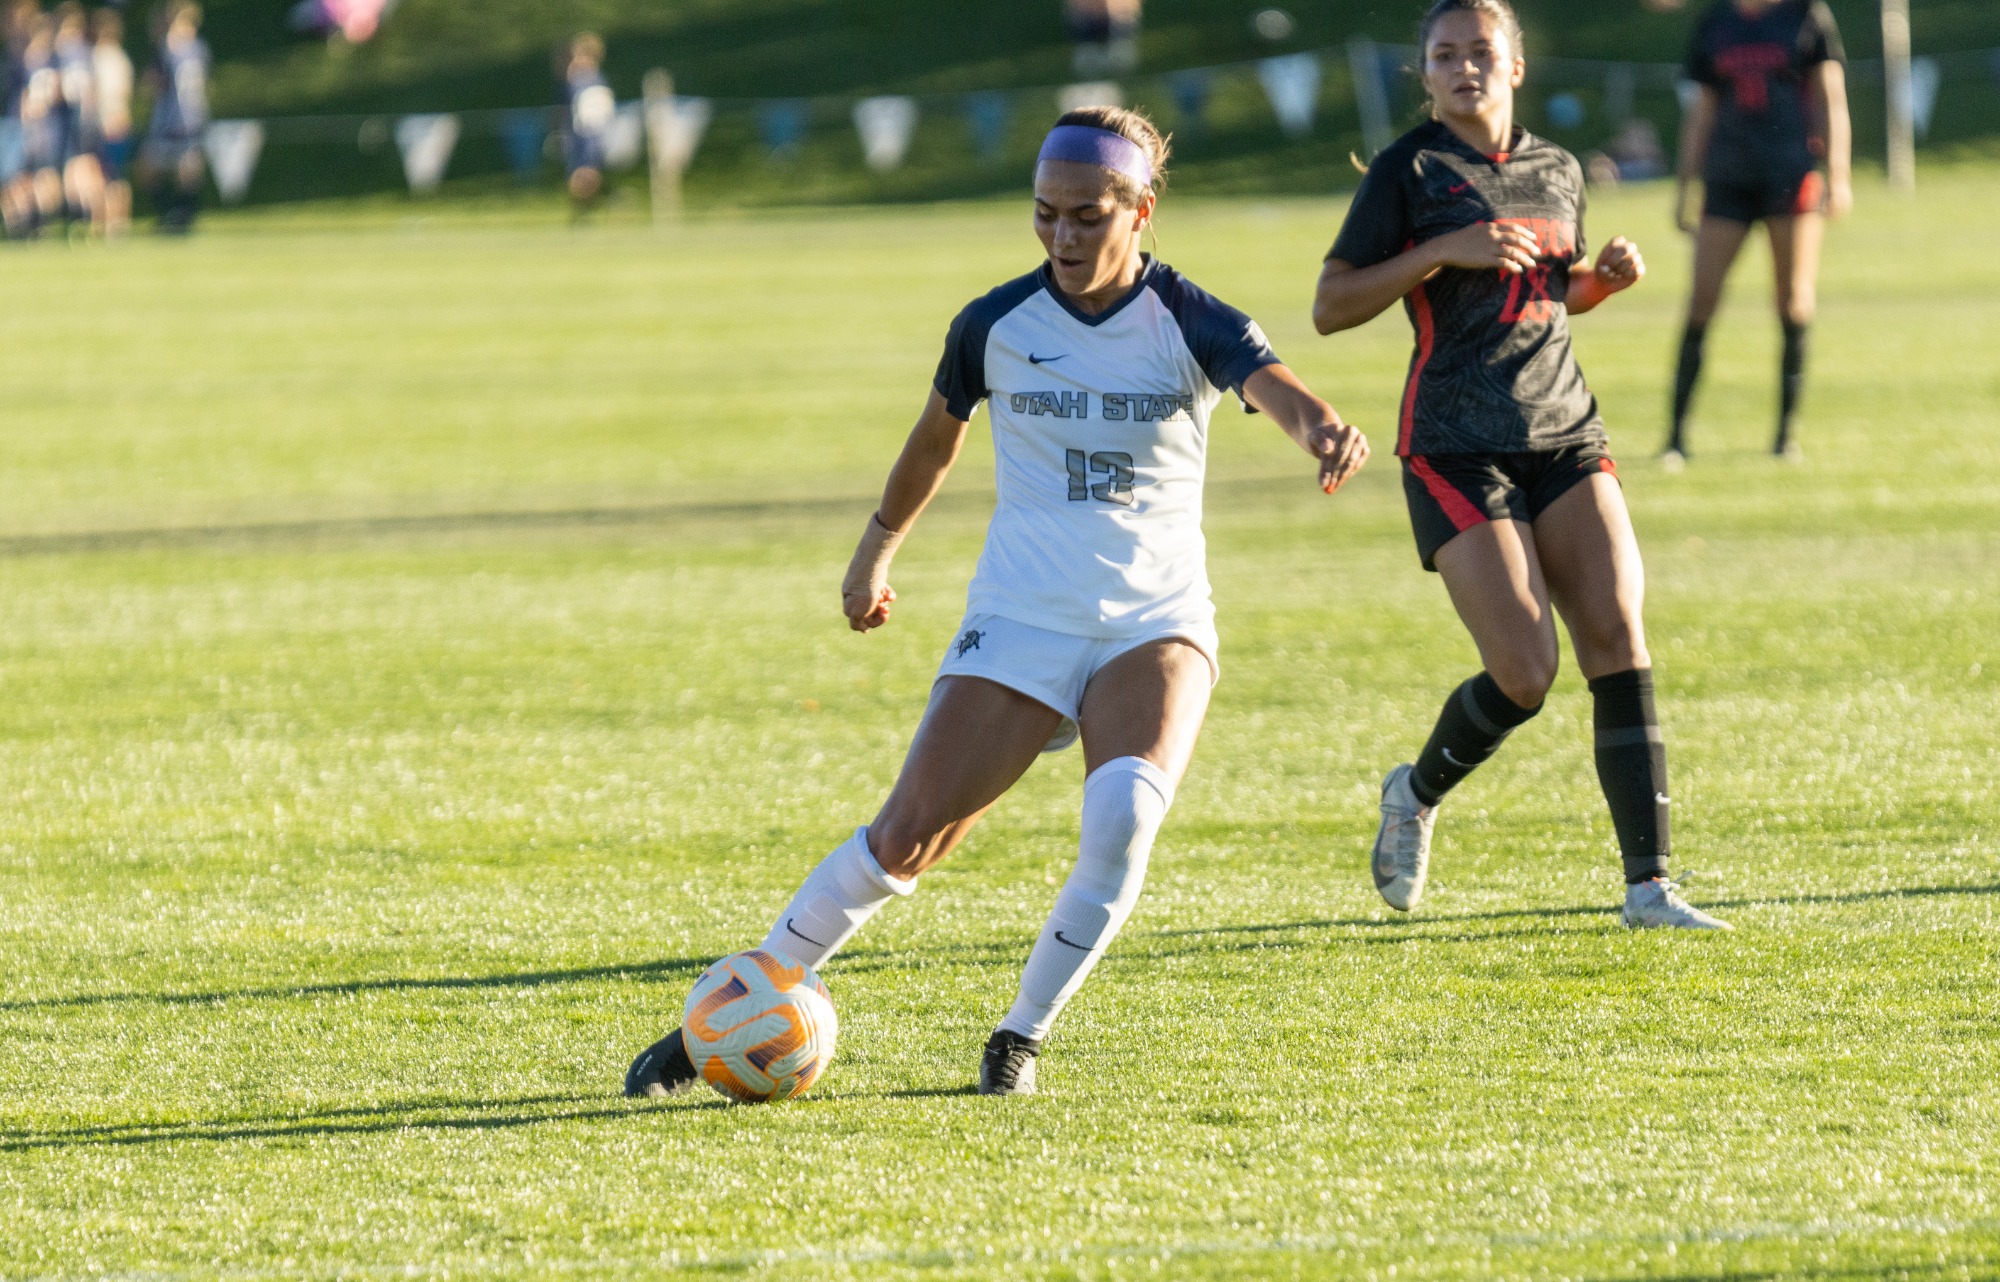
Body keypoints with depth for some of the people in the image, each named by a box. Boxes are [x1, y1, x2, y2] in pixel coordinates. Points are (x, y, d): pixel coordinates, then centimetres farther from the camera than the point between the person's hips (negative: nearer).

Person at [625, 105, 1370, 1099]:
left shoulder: (1190, 325, -7)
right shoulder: (996, 325, -2)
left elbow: (1273, 386, -27)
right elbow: (937, 435, 18)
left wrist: (1323, 429, -51)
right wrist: (877, 550, 29)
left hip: (1155, 623, -1)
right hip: (1020, 618, 1)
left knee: (1124, 812, -28)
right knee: (906, 840, -10)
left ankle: (1022, 1036, -7)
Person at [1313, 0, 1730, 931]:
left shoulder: (1559, 172, 13)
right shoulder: (1411, 171, -2)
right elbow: (1330, 308, -5)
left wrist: (1607, 278, 7)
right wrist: (1443, 251, -16)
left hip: (1566, 434, 5)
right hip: (1456, 449, -5)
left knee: (1619, 640, -10)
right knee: (1525, 672, -12)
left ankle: (1648, 883, -10)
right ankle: (1417, 796, 19)